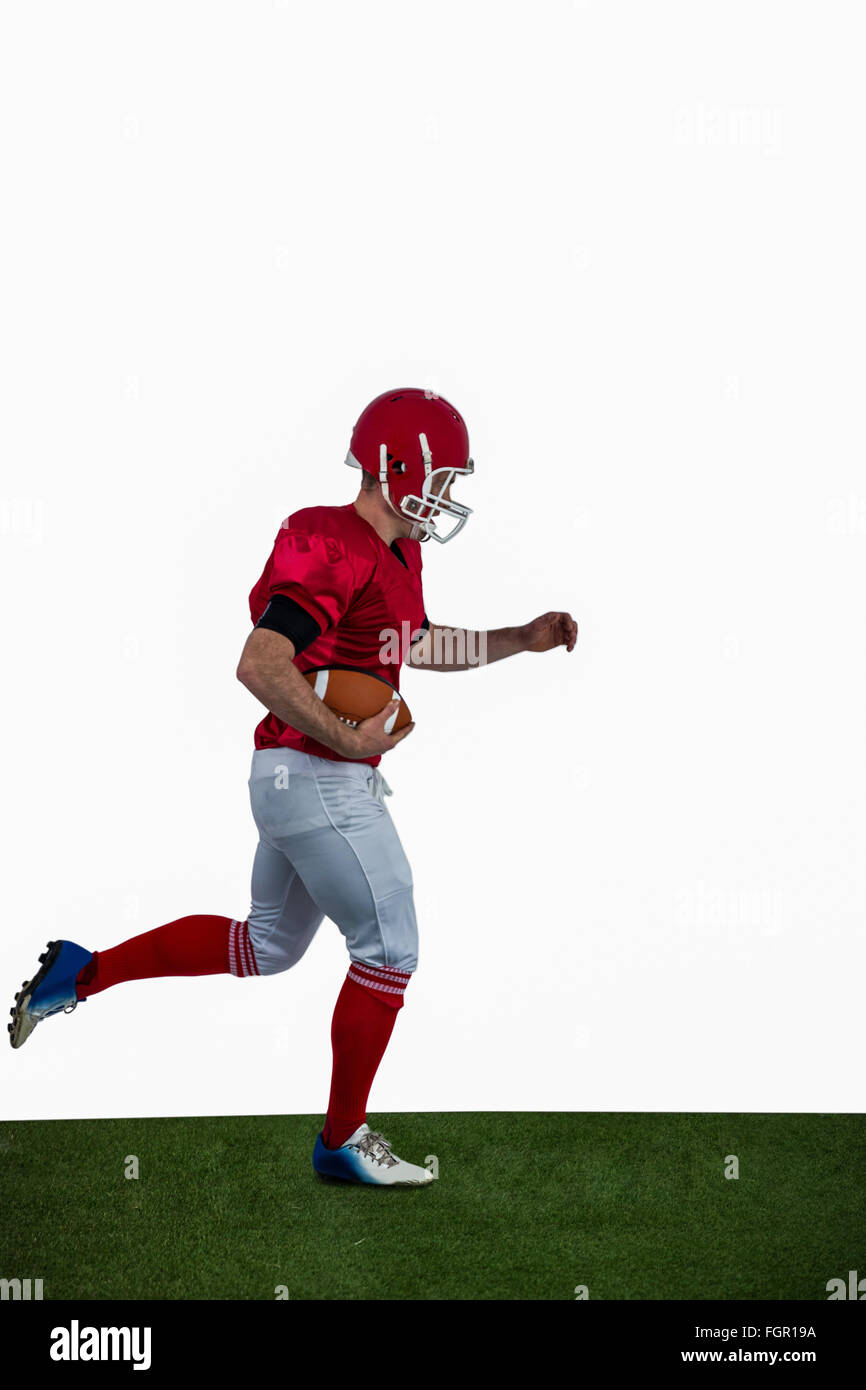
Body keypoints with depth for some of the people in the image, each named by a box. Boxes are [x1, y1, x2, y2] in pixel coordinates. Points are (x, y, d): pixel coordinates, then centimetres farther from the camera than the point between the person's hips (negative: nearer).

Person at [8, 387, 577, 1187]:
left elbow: (416, 645, 29)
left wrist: (521, 640, 22)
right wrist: (347, 740, -25)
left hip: (298, 781, 10)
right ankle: (344, 1140, 12)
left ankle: (83, 972, 27)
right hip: (317, 780, -10)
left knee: (267, 947, 21)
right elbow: (260, 665, -27)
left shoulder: (397, 553, 13)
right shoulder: (336, 549, -19)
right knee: (389, 949, -1)